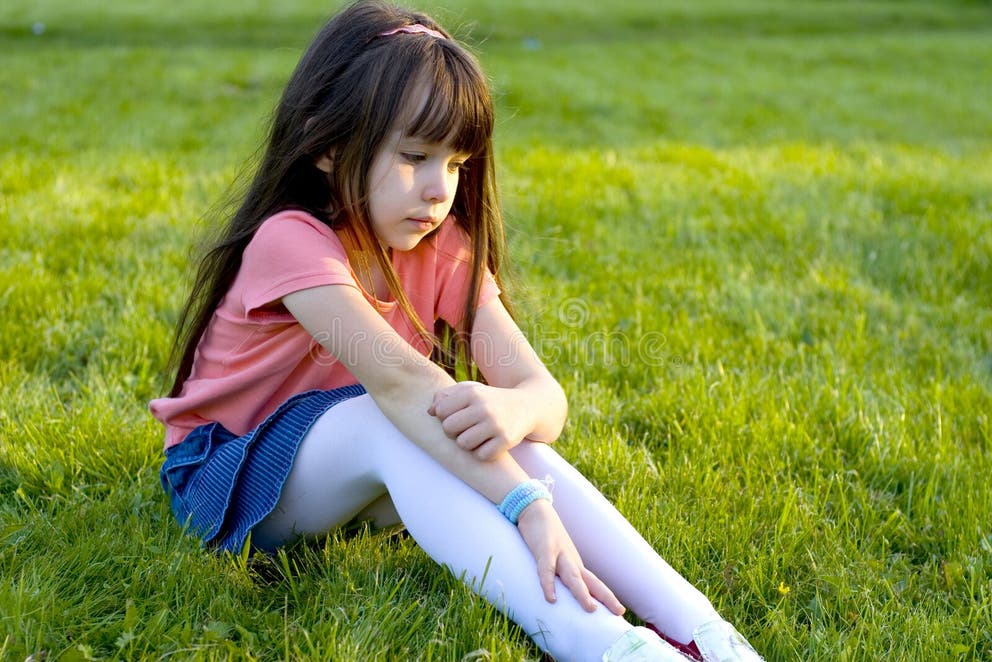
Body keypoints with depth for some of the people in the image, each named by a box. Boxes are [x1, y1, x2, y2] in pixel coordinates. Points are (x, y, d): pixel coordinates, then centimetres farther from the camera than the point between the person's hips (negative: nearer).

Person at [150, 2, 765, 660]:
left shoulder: (443, 249, -6)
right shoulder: (292, 240, -25)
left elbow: (543, 391, -18)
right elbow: (397, 376, -39)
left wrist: (514, 411, -43)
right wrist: (528, 505, -48)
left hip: (372, 472, 5)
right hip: (227, 476, -5)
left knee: (503, 435, -24)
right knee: (384, 417, -36)